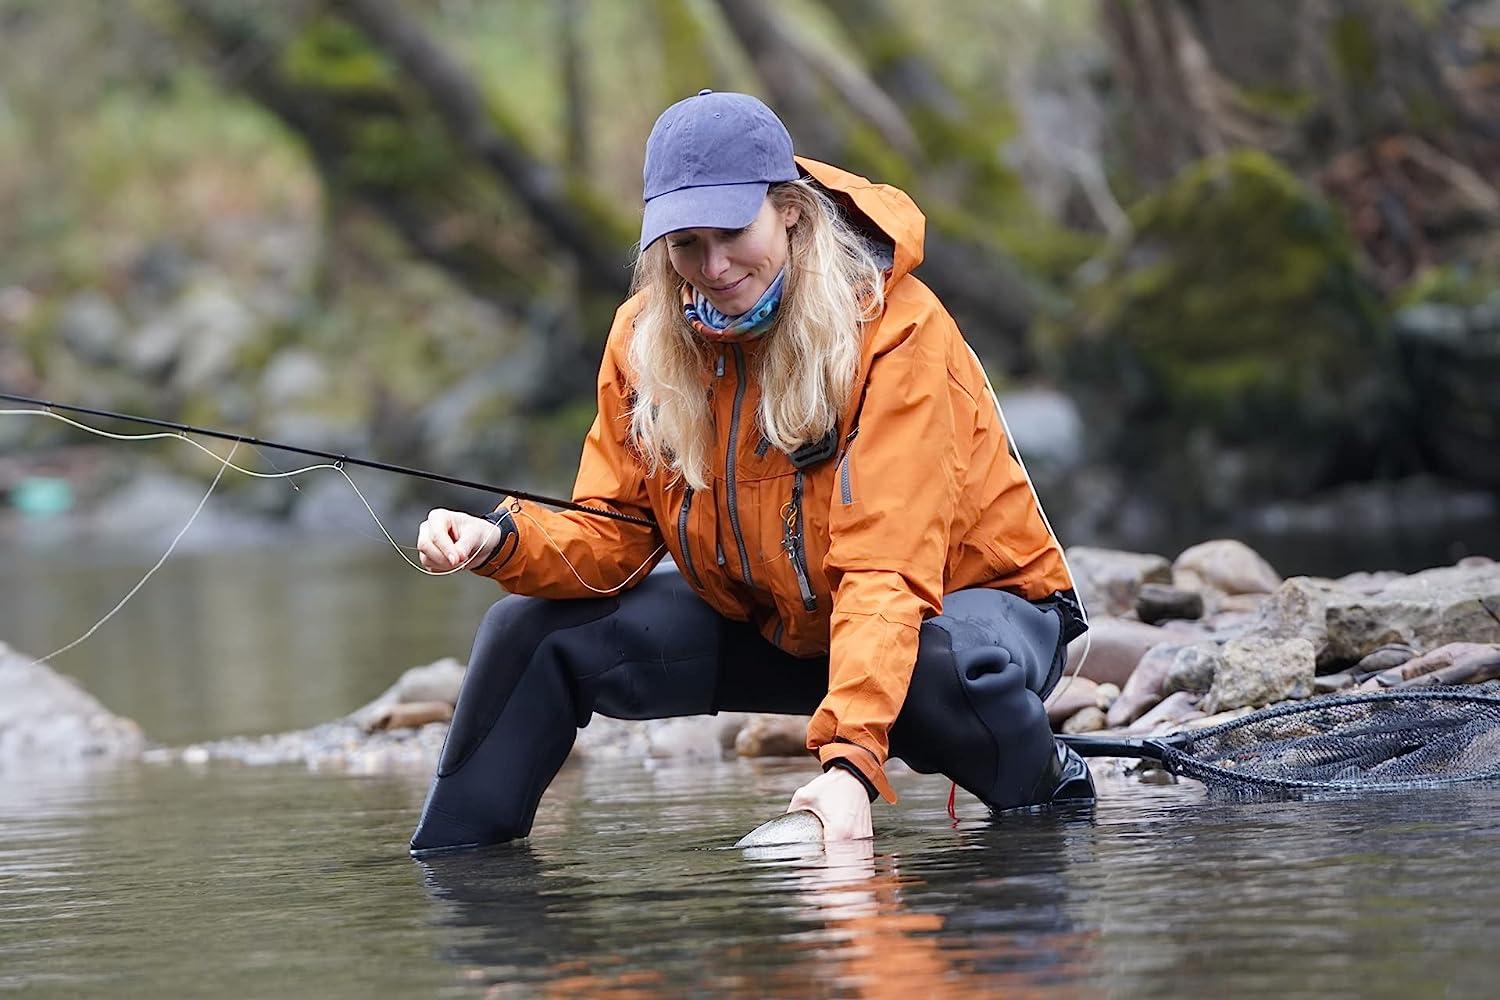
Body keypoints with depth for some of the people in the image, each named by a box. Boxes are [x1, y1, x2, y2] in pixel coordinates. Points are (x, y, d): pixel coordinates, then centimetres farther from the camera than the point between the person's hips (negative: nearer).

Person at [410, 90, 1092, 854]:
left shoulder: (895, 329, -26)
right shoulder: (646, 336, -8)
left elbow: (887, 570, -34)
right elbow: (611, 535, -5)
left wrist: (850, 758, -44)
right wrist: (503, 541, -28)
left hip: (955, 596, -5)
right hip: (774, 622, 5)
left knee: (950, 666, -40)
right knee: (534, 633, -9)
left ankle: (1045, 784, -6)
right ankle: (441, 867, 11)